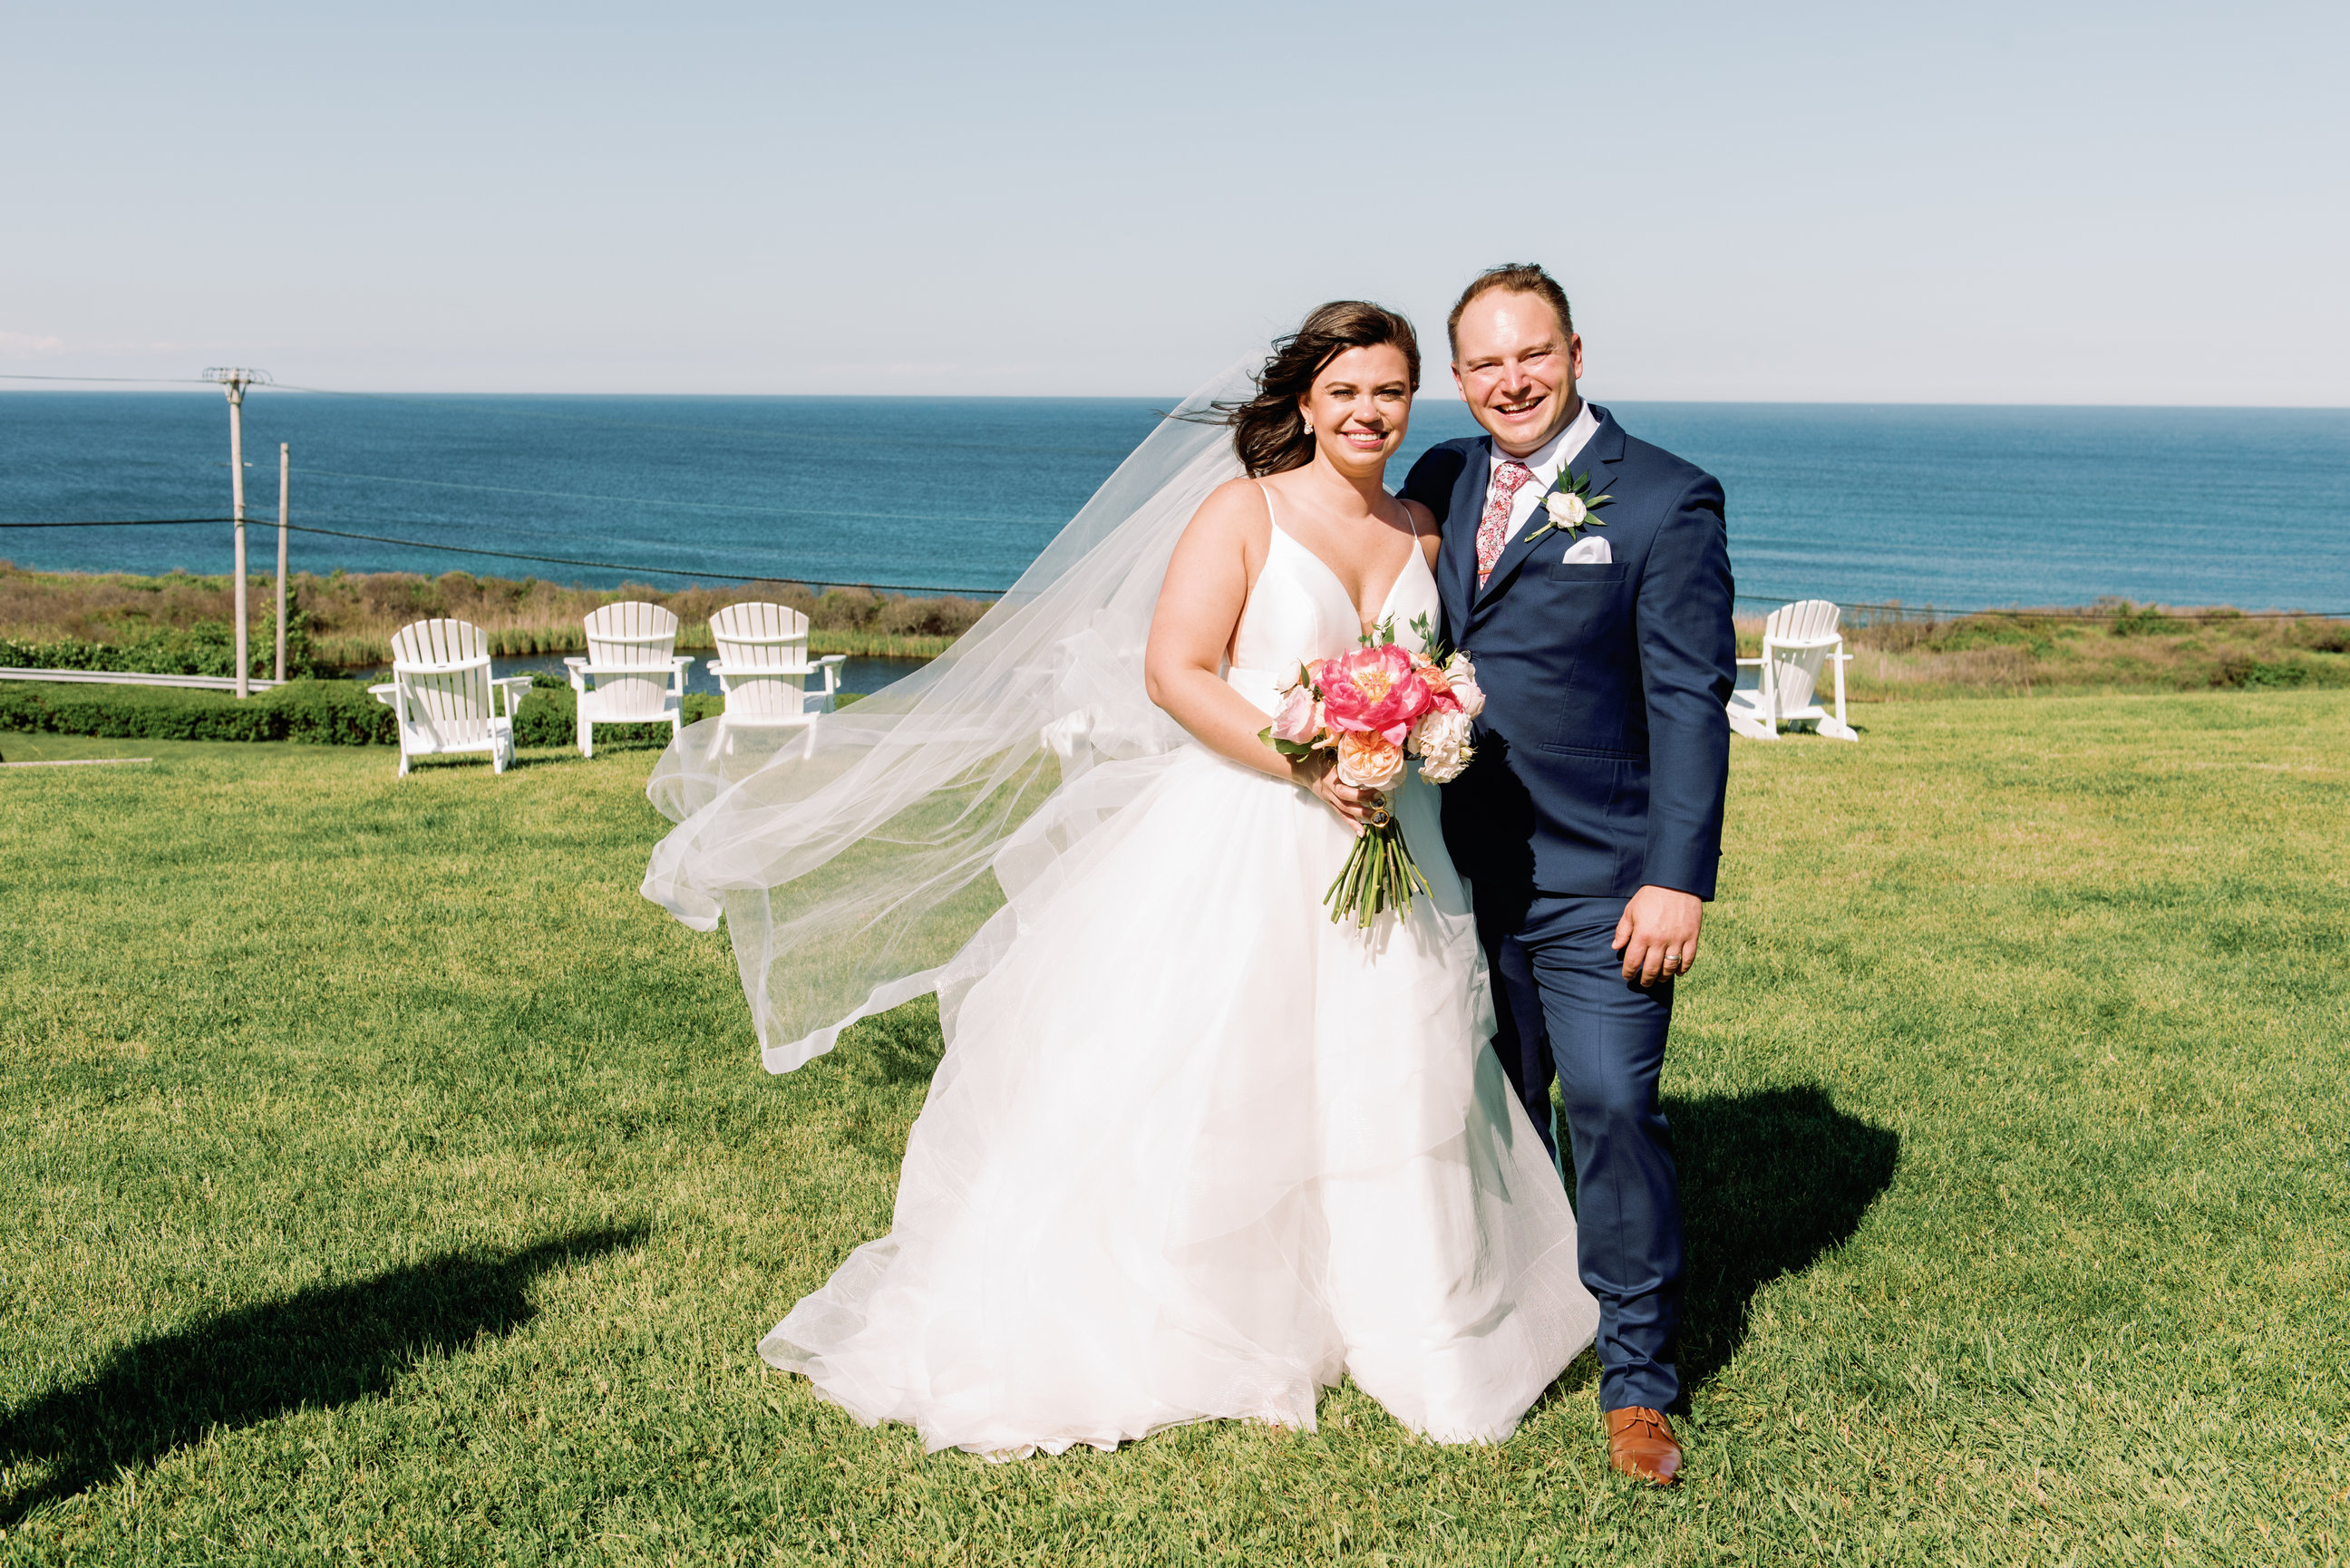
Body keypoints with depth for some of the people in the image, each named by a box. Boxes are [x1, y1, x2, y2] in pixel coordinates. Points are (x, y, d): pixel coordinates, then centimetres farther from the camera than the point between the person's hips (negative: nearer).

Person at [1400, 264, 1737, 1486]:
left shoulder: (1665, 499, -6)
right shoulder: (1439, 482, 9)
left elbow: (1691, 699, -10)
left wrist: (1678, 880, -15)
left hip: (1598, 881, -5)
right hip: (1464, 875, 5)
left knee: (1611, 1110, -6)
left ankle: (1637, 1381, 10)